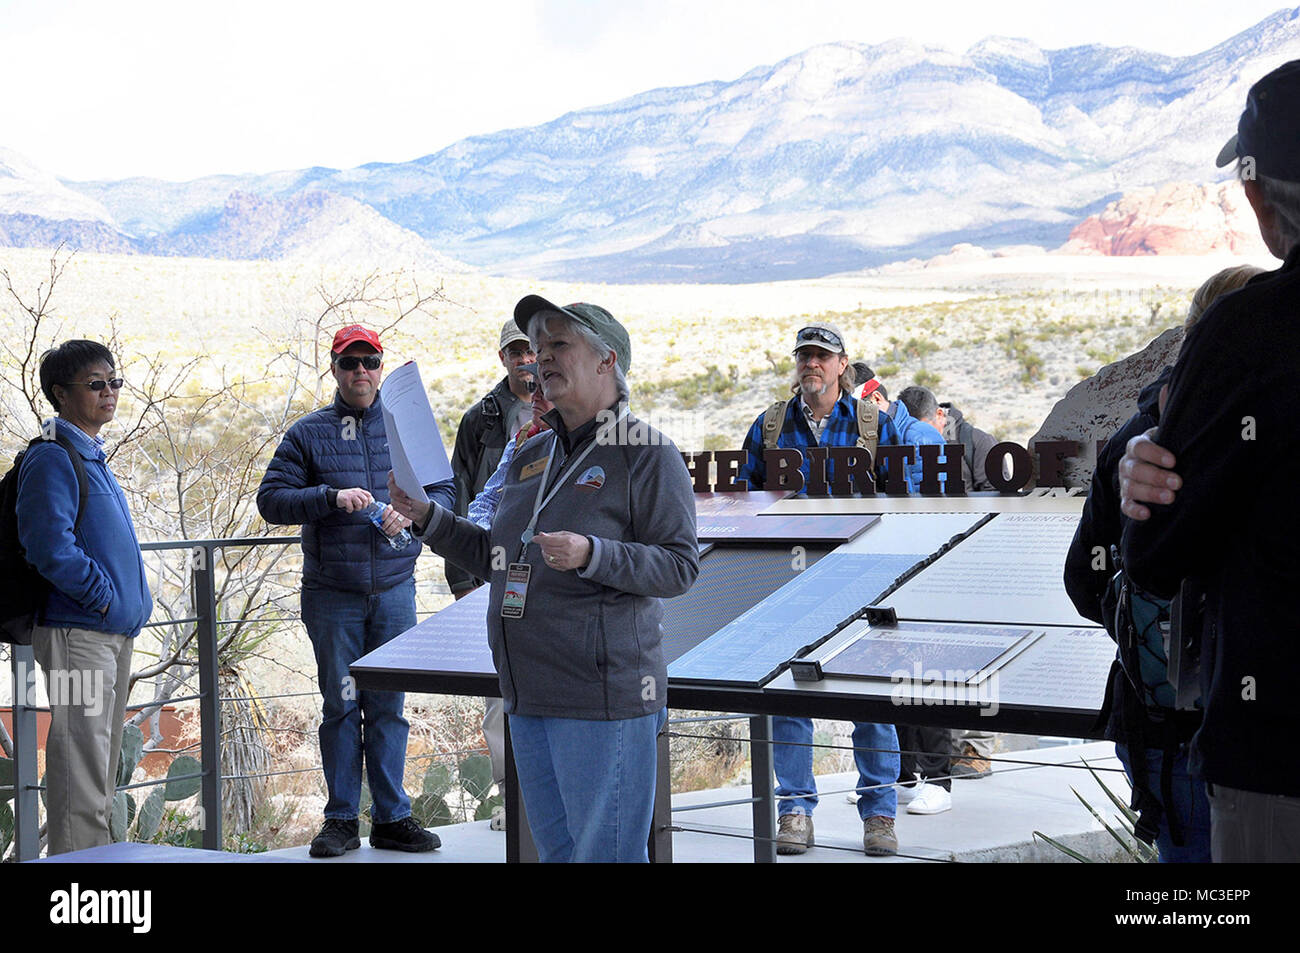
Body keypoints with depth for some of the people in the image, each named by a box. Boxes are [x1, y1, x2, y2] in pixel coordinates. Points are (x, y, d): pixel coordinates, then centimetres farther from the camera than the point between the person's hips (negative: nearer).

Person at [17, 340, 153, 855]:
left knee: (101, 767, 17)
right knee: (81, 758, -8)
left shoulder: (93, 457, 16)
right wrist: (105, 600, -16)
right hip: (77, 633, -10)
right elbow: (50, 547, -23)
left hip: (114, 629, 10)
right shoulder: (53, 459, -13)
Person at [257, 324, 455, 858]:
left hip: (394, 590, 1)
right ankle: (342, 819, 11)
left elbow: (445, 493, 7)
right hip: (332, 597, -1)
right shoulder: (308, 434, 4)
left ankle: (392, 818, 12)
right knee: (341, 706, 3)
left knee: (389, 707, 4)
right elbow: (271, 500, -3)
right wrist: (332, 498, -17)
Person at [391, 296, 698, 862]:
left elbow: (680, 566, -12)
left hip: (602, 698, -8)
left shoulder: (647, 453, -5)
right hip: (527, 697, 8)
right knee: (556, 851, 15)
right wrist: (427, 518, 14)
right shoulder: (530, 457, 18)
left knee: (606, 853, -6)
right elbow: (497, 561, 24)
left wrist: (590, 555, -25)